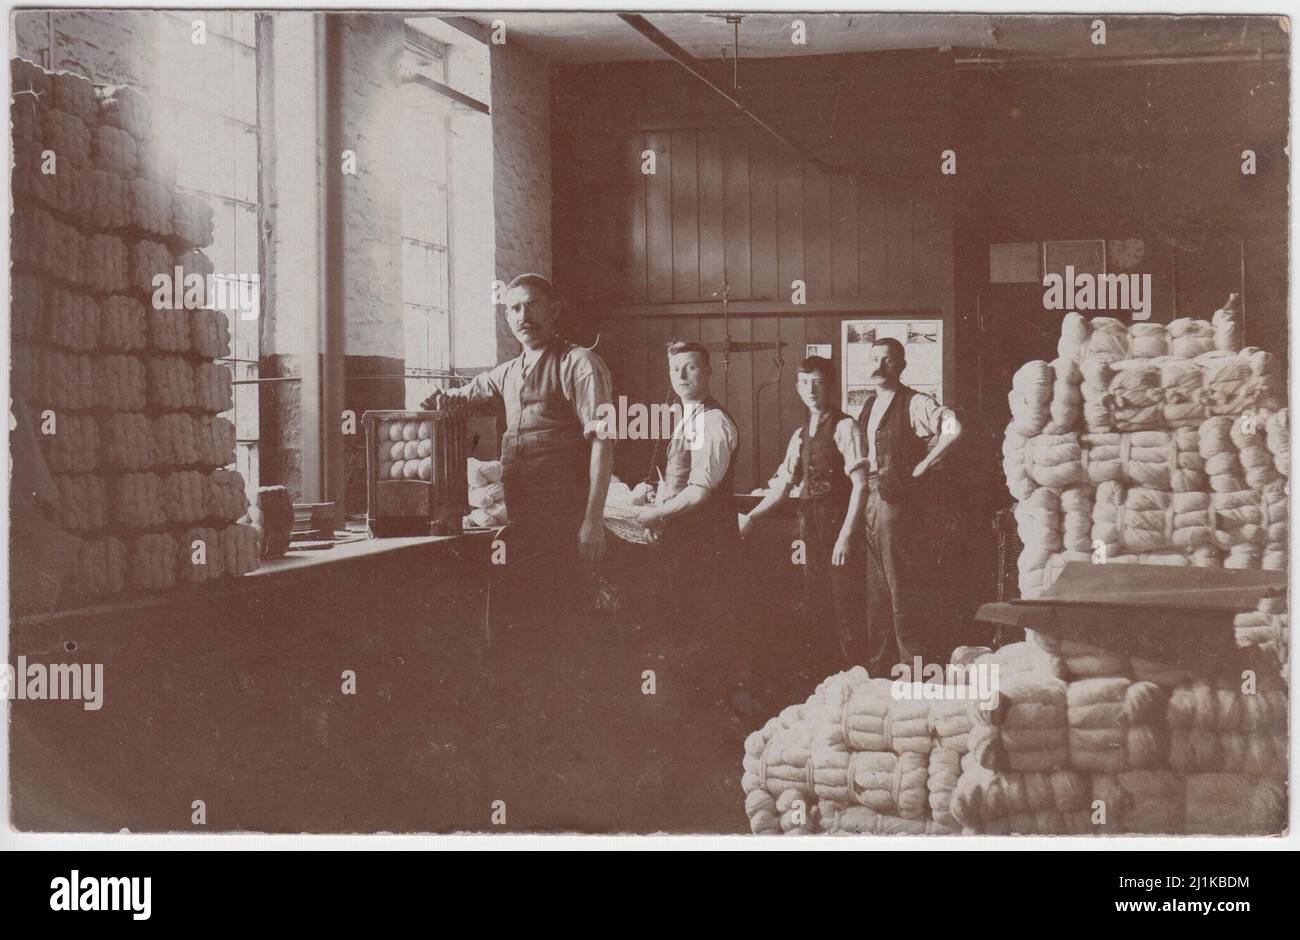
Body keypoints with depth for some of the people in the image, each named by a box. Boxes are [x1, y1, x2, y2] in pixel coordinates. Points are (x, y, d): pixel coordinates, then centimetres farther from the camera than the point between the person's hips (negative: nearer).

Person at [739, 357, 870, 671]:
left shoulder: (845, 427, -6)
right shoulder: (800, 435, 15)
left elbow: (860, 484, -13)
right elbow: (782, 488, 14)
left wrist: (847, 534, -20)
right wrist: (751, 517, 1)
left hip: (840, 525, -7)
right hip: (810, 525, 7)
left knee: (848, 611, -7)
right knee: (815, 607, 8)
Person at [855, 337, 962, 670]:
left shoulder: (915, 403, -8)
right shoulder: (869, 405, 16)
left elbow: (953, 428, -23)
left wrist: (922, 466, -17)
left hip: (899, 498, -8)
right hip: (868, 498, 8)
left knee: (904, 583, -6)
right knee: (874, 585, 11)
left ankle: (916, 658, 1)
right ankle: (881, 658, 19)